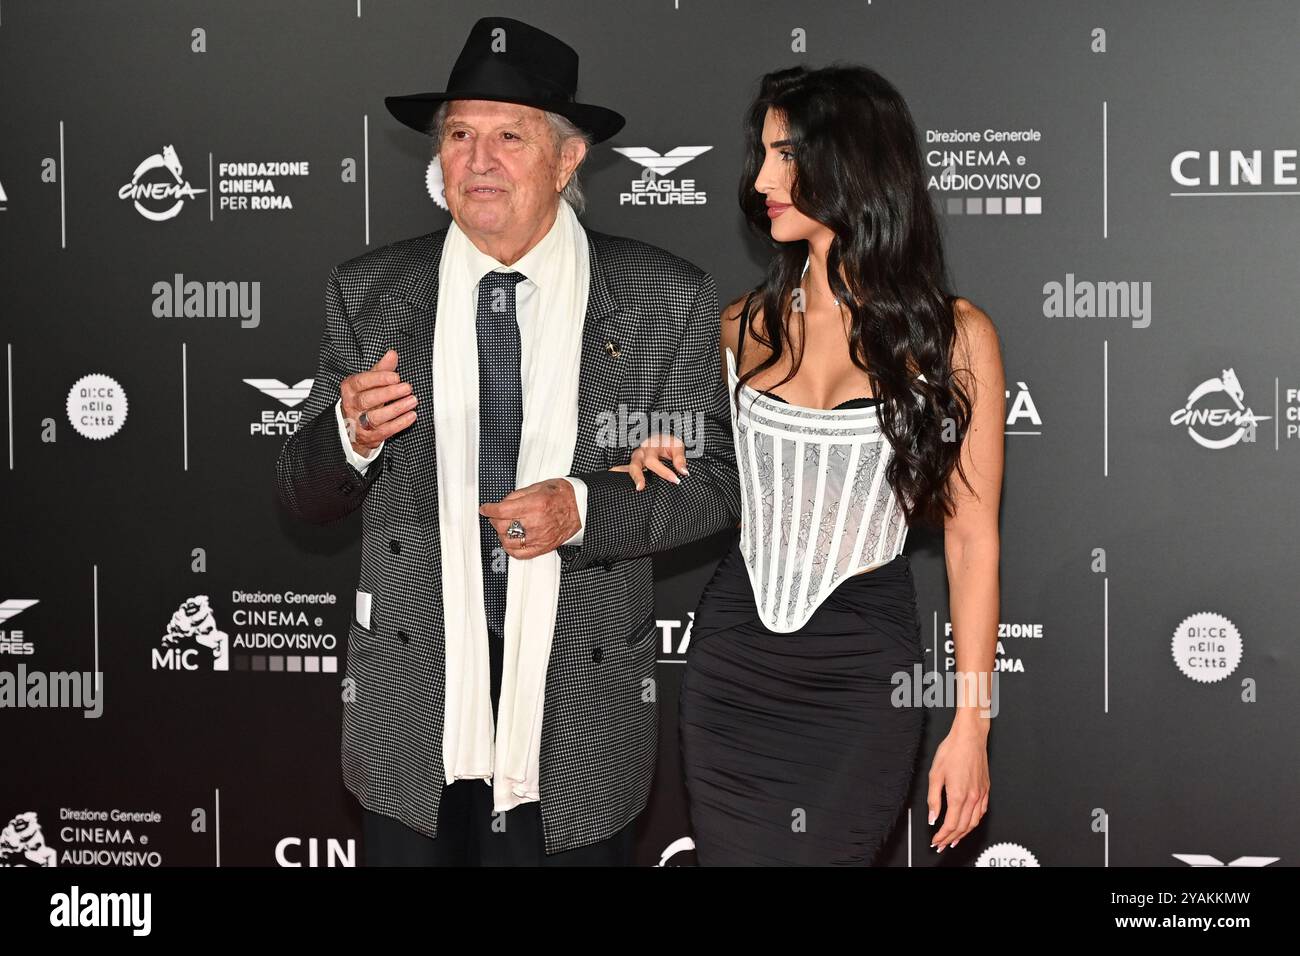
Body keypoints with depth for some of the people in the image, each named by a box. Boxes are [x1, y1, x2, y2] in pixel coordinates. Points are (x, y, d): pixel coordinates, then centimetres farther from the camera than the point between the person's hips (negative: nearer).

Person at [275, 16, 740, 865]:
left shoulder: (669, 301, -3)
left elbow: (716, 480, 0)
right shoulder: (367, 294, 1)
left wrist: (584, 509, -18)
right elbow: (303, 494, 3)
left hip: (577, 726, -1)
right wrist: (352, 437, -20)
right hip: (412, 720, 1)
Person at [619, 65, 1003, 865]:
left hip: (861, 672, -3)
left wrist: (971, 724, -7)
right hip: (731, 657, 3)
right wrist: (665, 463, -2)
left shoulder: (952, 334, -5)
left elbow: (972, 537, -4)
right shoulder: (747, 327, 5)